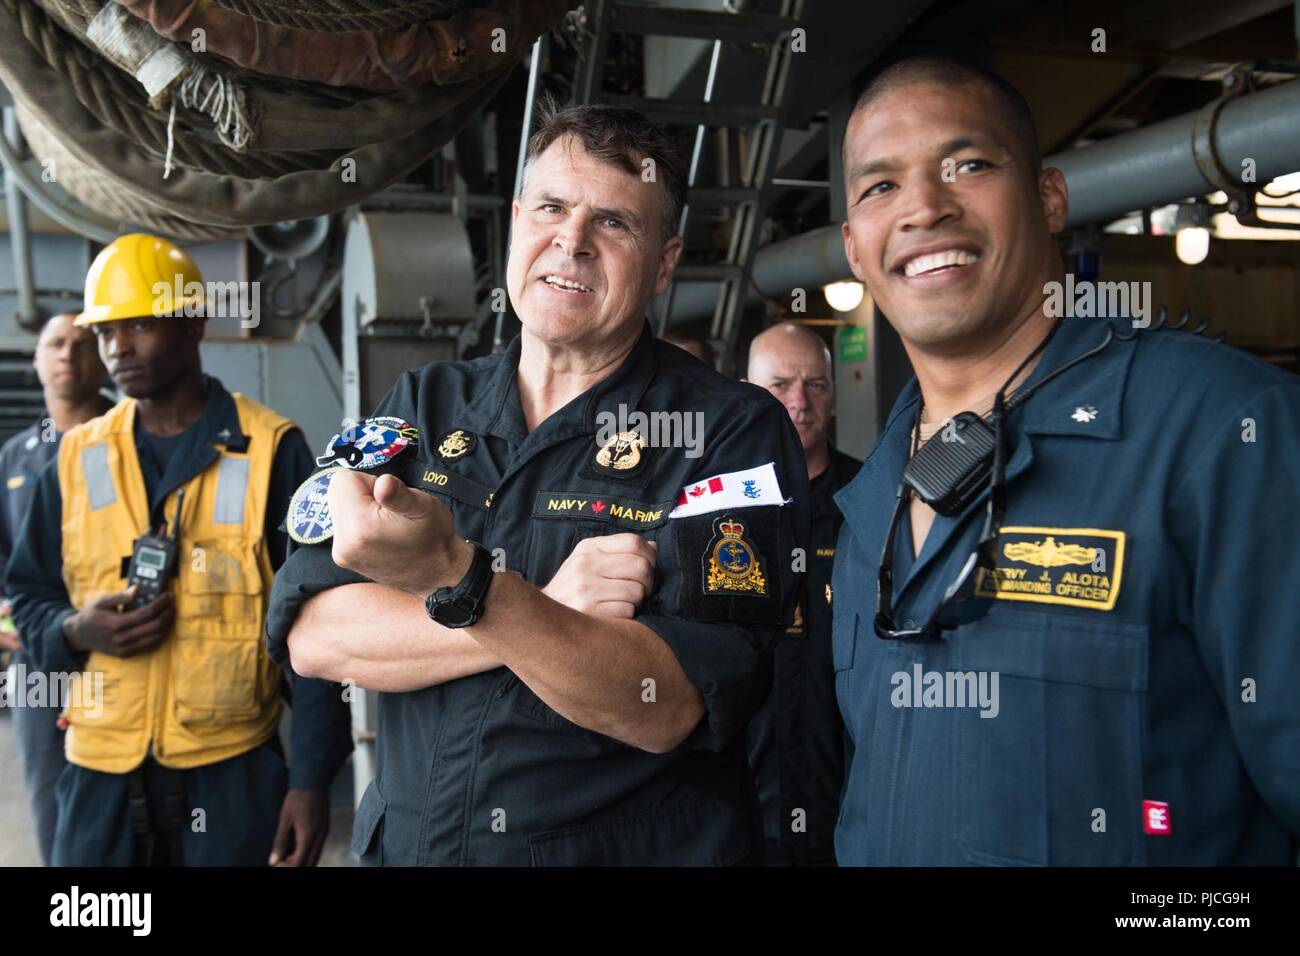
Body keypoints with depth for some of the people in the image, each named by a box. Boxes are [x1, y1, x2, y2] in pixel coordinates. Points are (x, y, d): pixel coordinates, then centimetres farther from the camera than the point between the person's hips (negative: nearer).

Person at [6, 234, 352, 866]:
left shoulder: (270, 449, -5)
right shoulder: (77, 457, 6)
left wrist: (312, 776, -8)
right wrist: (74, 631, -8)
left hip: (234, 770, -3)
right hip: (100, 773, 4)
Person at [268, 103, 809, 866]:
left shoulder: (736, 431, -13)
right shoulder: (423, 404, -1)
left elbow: (664, 710, -21)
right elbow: (311, 636, -10)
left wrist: (457, 580, -35)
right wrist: (545, 611, -22)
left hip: (638, 847, -3)